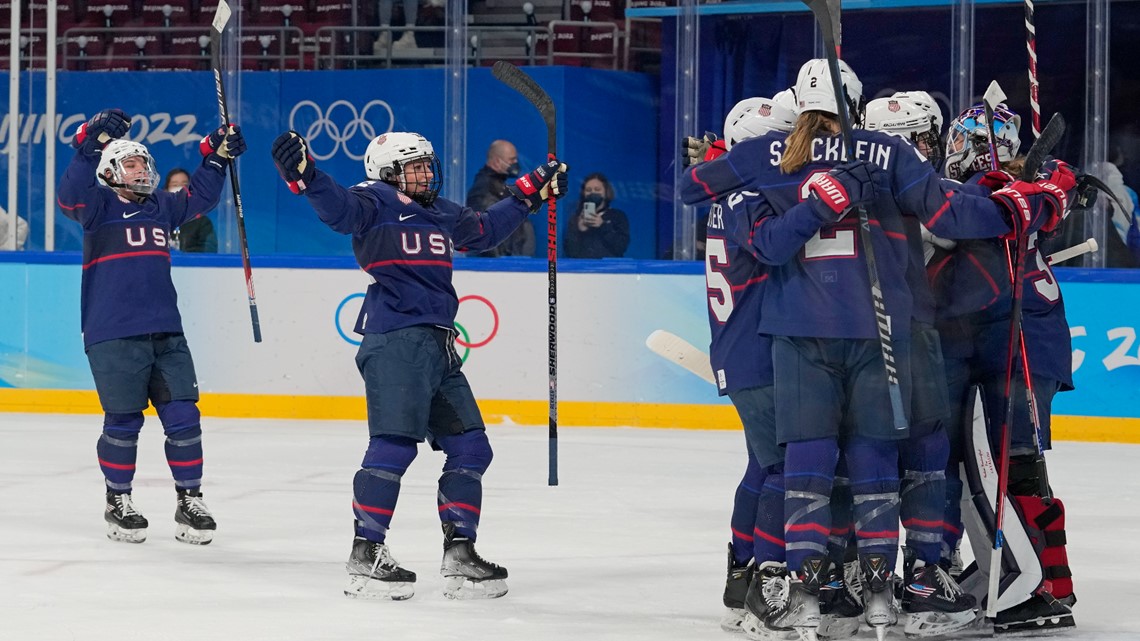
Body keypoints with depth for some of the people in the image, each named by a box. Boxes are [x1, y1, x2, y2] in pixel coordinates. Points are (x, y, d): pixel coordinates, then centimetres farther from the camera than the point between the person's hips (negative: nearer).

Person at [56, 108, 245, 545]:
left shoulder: (160, 207, 16)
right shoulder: (99, 206, -2)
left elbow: (198, 198, 28)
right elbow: (71, 196, -21)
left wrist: (216, 158, 15)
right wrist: (91, 145, -31)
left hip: (165, 333, 5)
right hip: (113, 336, -5)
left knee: (183, 418, 2)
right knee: (124, 421, -1)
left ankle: (190, 501, 11)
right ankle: (118, 503, 15)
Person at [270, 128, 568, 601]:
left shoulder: (442, 215, 23)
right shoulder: (375, 203, -1)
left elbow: (485, 229, 41)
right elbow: (338, 209, -21)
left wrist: (530, 193, 43)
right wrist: (303, 174, -39)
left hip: (438, 346, 9)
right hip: (394, 341, -9)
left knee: (469, 448, 8)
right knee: (394, 445, -16)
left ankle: (459, 555, 14)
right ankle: (365, 556, -11)